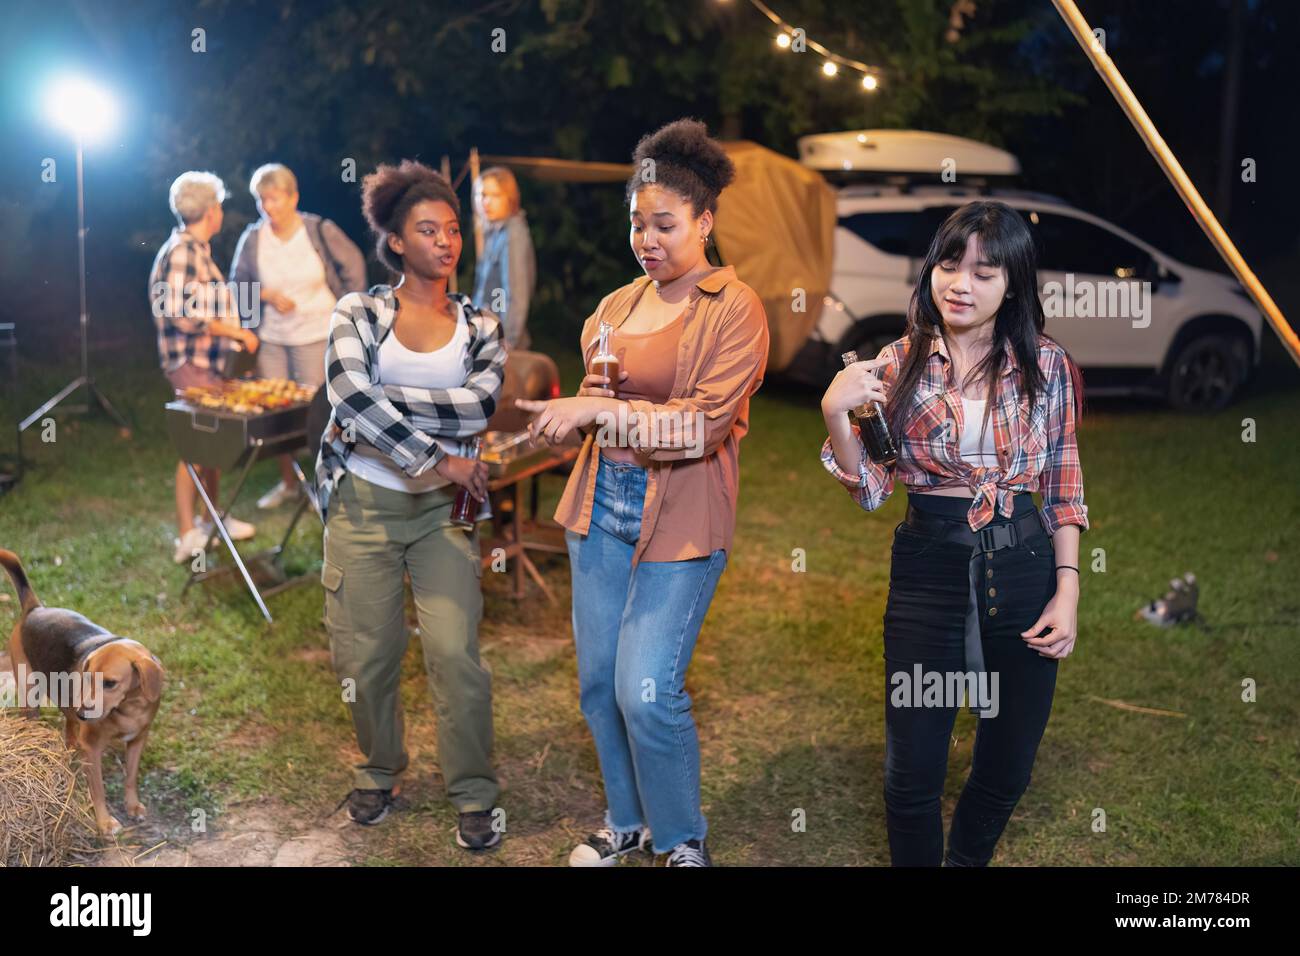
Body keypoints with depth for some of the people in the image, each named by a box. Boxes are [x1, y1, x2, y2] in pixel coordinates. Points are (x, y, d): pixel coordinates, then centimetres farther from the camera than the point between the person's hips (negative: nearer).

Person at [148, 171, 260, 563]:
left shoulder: (197, 249, 14)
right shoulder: (181, 252, -17)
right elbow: (187, 317, -23)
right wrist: (238, 332, -16)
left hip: (209, 362, 10)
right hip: (191, 364, -10)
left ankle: (212, 518, 29)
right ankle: (187, 537, 0)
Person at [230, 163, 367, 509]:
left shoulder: (320, 231, -10)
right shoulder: (252, 238, -3)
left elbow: (353, 266, 2)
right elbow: (239, 283, 8)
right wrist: (268, 295, -10)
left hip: (316, 334, -3)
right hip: (271, 337, 3)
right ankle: (287, 482, 23)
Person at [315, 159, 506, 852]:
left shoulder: (479, 325, 7)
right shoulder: (358, 313, 1)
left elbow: (479, 405, -11)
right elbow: (350, 398, -16)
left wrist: (377, 399, -14)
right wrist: (439, 457, -17)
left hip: (441, 508, 1)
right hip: (363, 503, 0)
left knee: (456, 653, -7)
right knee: (365, 656, 4)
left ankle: (474, 796, 9)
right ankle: (379, 773, 29)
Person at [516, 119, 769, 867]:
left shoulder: (735, 309, -8)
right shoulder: (618, 306, 11)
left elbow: (706, 425, -17)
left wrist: (601, 410, -21)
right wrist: (572, 415, 3)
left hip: (679, 517, -6)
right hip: (602, 505, 6)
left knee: (646, 690, -10)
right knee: (599, 681, 11)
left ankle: (684, 840, 15)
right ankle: (628, 822, 32)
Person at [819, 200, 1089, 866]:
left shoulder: (1049, 366, -1)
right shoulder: (898, 364, -1)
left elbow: (1063, 489, 5)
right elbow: (870, 492, -2)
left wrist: (1068, 590, -3)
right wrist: (836, 413, -17)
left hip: (1023, 568, 1)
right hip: (927, 569, -1)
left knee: (1008, 770, 14)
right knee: (912, 777, 5)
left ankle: (967, 860, 43)